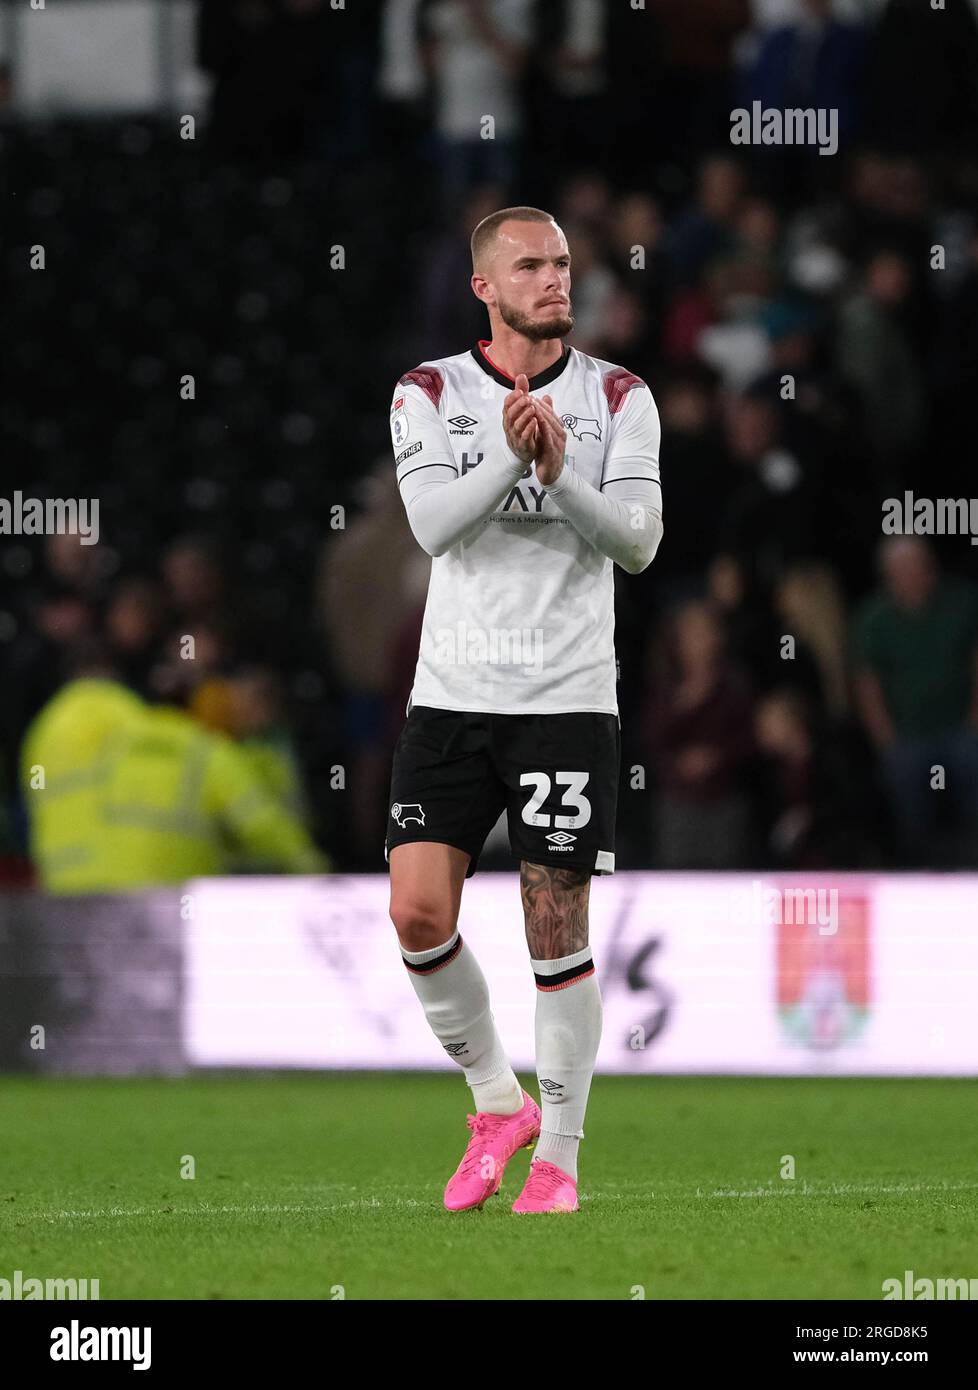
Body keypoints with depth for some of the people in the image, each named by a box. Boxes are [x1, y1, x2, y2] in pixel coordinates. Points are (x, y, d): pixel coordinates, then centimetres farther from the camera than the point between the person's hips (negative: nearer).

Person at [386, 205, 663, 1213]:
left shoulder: (618, 399, 3)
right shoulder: (428, 394, 4)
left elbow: (639, 542, -6)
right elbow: (433, 523, -11)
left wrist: (562, 477, -22)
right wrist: (508, 458, -27)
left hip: (568, 699, -1)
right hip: (452, 693, 1)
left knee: (557, 922, -3)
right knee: (418, 911, -7)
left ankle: (559, 1152, 8)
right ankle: (497, 1102, 14)